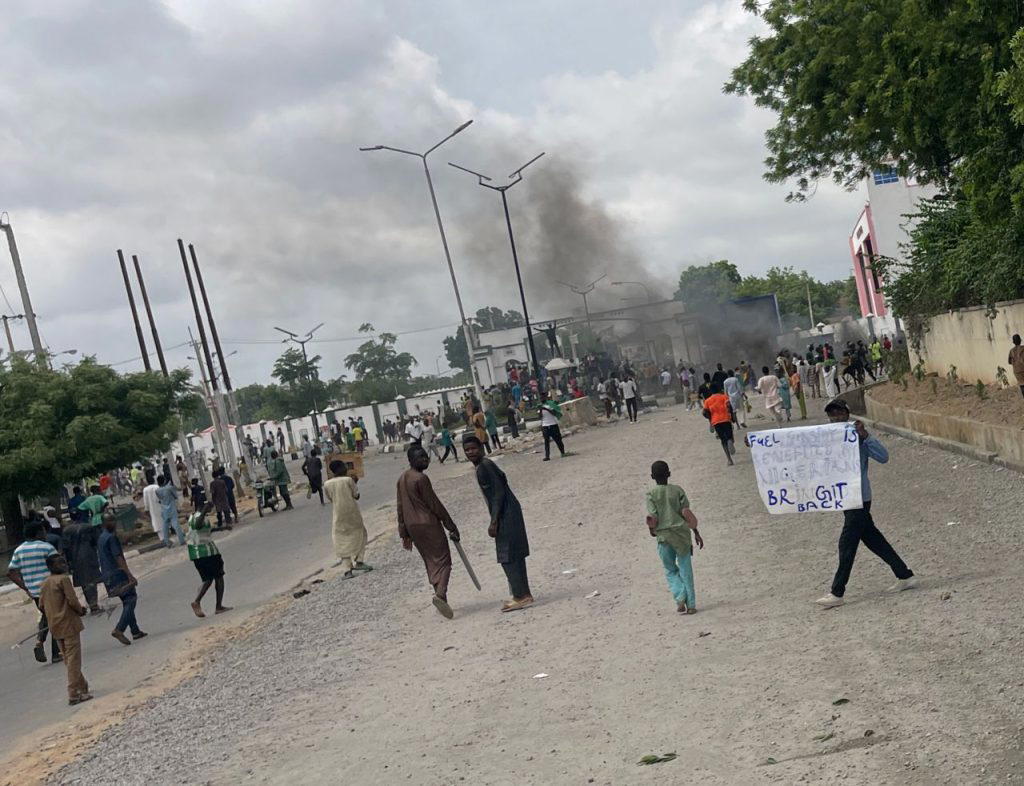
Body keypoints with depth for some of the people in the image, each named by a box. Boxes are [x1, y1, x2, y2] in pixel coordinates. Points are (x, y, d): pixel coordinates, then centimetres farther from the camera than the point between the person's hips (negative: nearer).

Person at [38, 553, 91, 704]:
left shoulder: (44, 583, 10)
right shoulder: (64, 579, -13)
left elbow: (42, 605, 13)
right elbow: (72, 600, -17)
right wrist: (81, 610, 1)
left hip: (55, 627, 8)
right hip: (69, 624, -8)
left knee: (68, 659, 16)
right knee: (73, 659, -5)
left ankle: (82, 686, 27)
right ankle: (74, 694, -7)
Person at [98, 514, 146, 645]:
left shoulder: (101, 538, 16)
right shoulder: (111, 537, -14)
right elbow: (118, 557, -19)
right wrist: (130, 575, -20)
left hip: (107, 576, 9)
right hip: (118, 573, -9)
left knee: (127, 602, 14)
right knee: (131, 598, -8)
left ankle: (136, 631, 13)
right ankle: (119, 629, -19)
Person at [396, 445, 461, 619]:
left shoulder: (401, 479, 10)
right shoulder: (421, 479, -15)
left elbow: (400, 508, 14)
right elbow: (434, 504, -14)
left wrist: (404, 534, 19)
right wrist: (451, 526, -7)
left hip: (412, 526, 8)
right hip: (428, 523, -8)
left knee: (431, 562, 14)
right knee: (443, 559, -5)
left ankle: (440, 596, 12)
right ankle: (440, 594, -23)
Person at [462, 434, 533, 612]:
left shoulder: (484, 467, -16)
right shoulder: (486, 465, 14)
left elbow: (499, 493, -20)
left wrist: (494, 522, -20)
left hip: (506, 516, -10)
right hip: (509, 514, 10)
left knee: (508, 557, -6)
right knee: (514, 556, 15)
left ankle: (521, 596, -3)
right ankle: (523, 594, 21)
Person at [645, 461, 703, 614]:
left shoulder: (651, 494, -5)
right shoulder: (678, 490, 0)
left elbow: (653, 519, -10)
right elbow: (687, 513, -4)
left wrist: (652, 530, 10)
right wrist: (696, 532, 3)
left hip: (664, 536, -1)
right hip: (682, 533, 1)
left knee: (670, 570, 16)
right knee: (686, 570, 9)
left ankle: (680, 597, -3)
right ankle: (691, 604, 8)